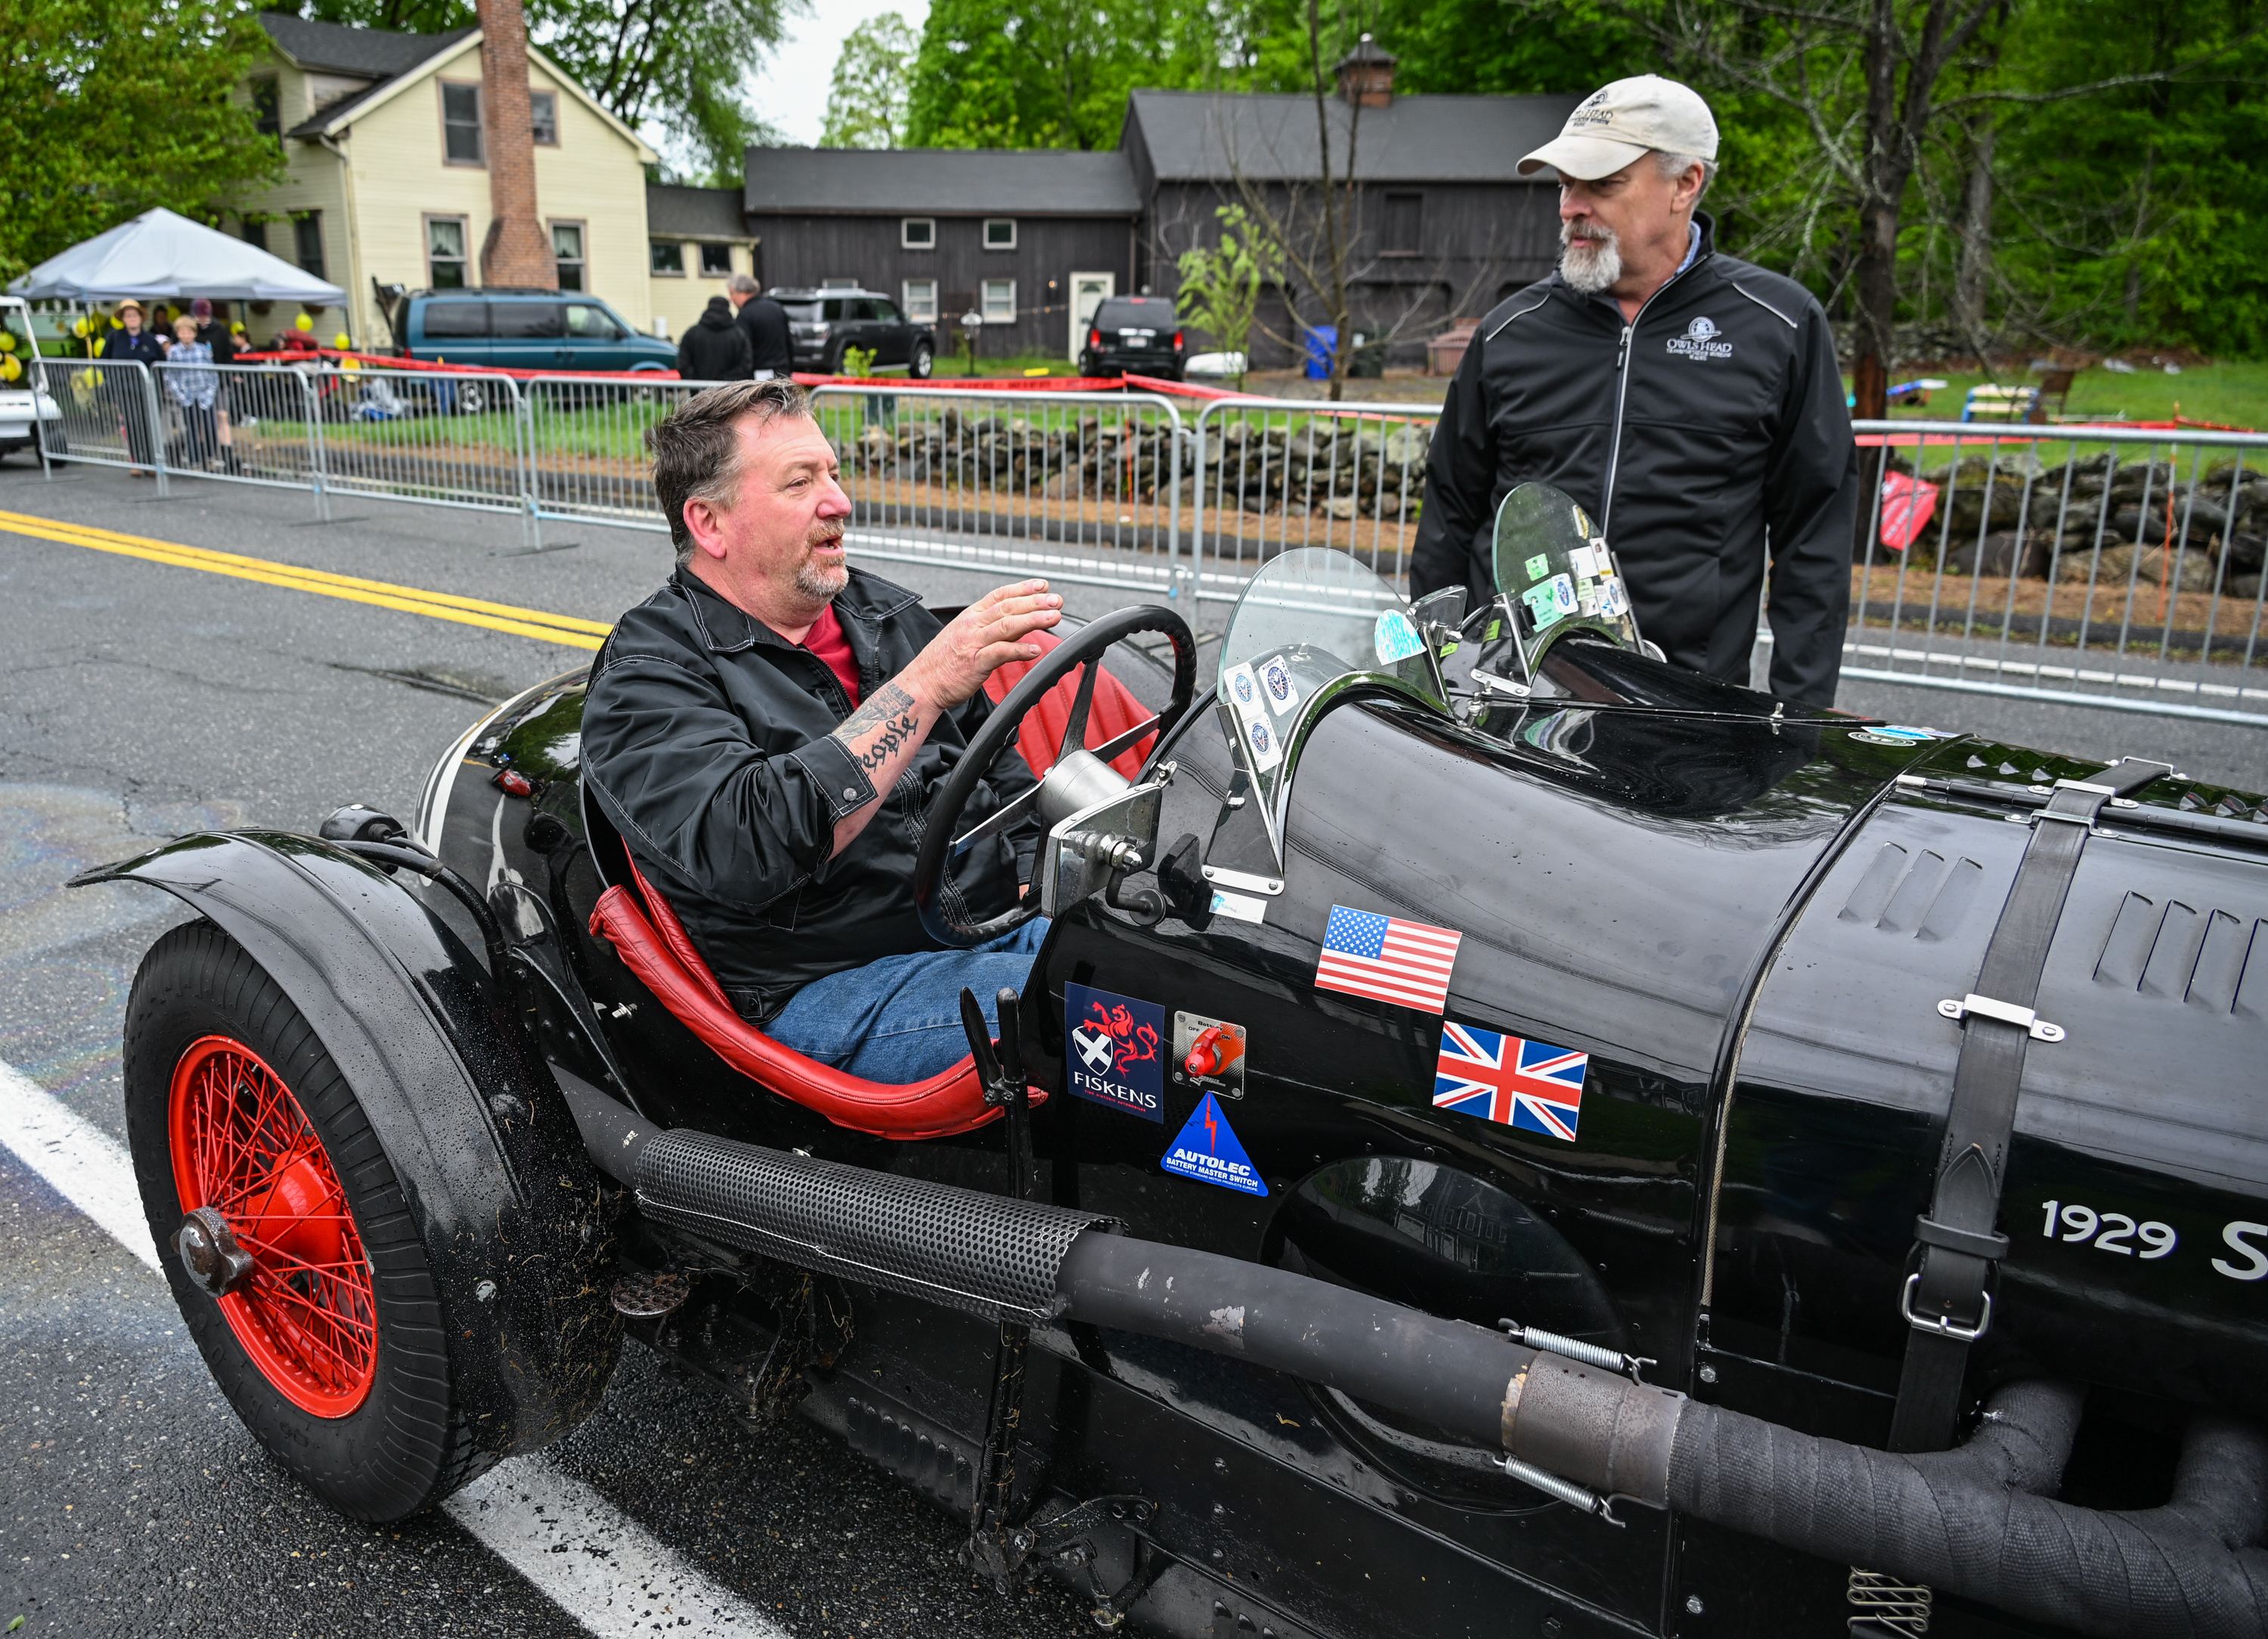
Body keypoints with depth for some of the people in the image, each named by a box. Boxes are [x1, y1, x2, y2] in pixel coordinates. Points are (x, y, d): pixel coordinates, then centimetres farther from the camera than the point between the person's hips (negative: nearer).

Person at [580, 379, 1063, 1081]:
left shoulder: (885, 611, 16)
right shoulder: (646, 677, -6)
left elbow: (1003, 775, 24)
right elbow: (746, 849, -26)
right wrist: (926, 684, -27)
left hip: (1004, 924, 7)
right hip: (833, 985, -7)